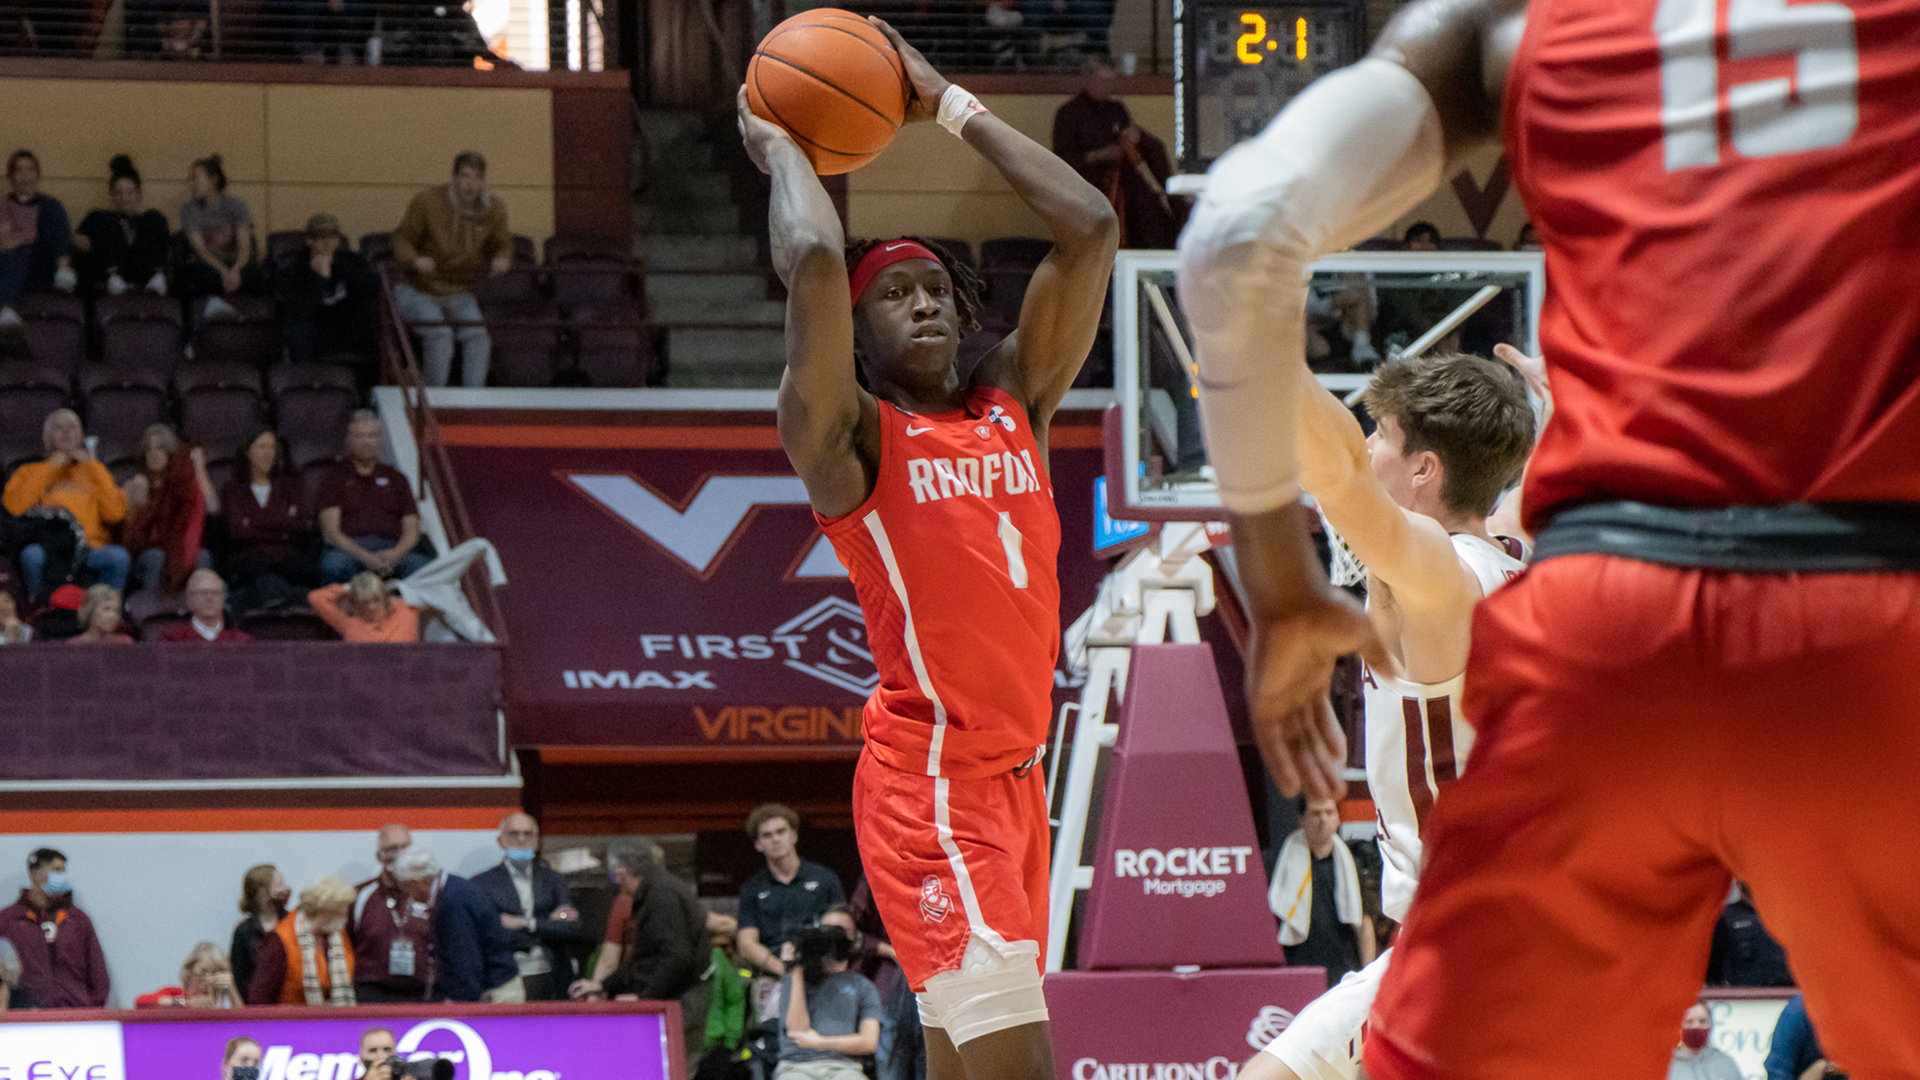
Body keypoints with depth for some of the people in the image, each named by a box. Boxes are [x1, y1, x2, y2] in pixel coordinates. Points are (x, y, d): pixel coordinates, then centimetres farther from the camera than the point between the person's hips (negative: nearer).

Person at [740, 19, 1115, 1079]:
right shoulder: (847, 437, -5)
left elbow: (1089, 229, 8)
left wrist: (950, 106, 11)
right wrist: (778, 146, -2)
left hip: (1014, 776, 8)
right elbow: (813, 263, -21)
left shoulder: (1013, 403, 13)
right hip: (929, 782, -8)